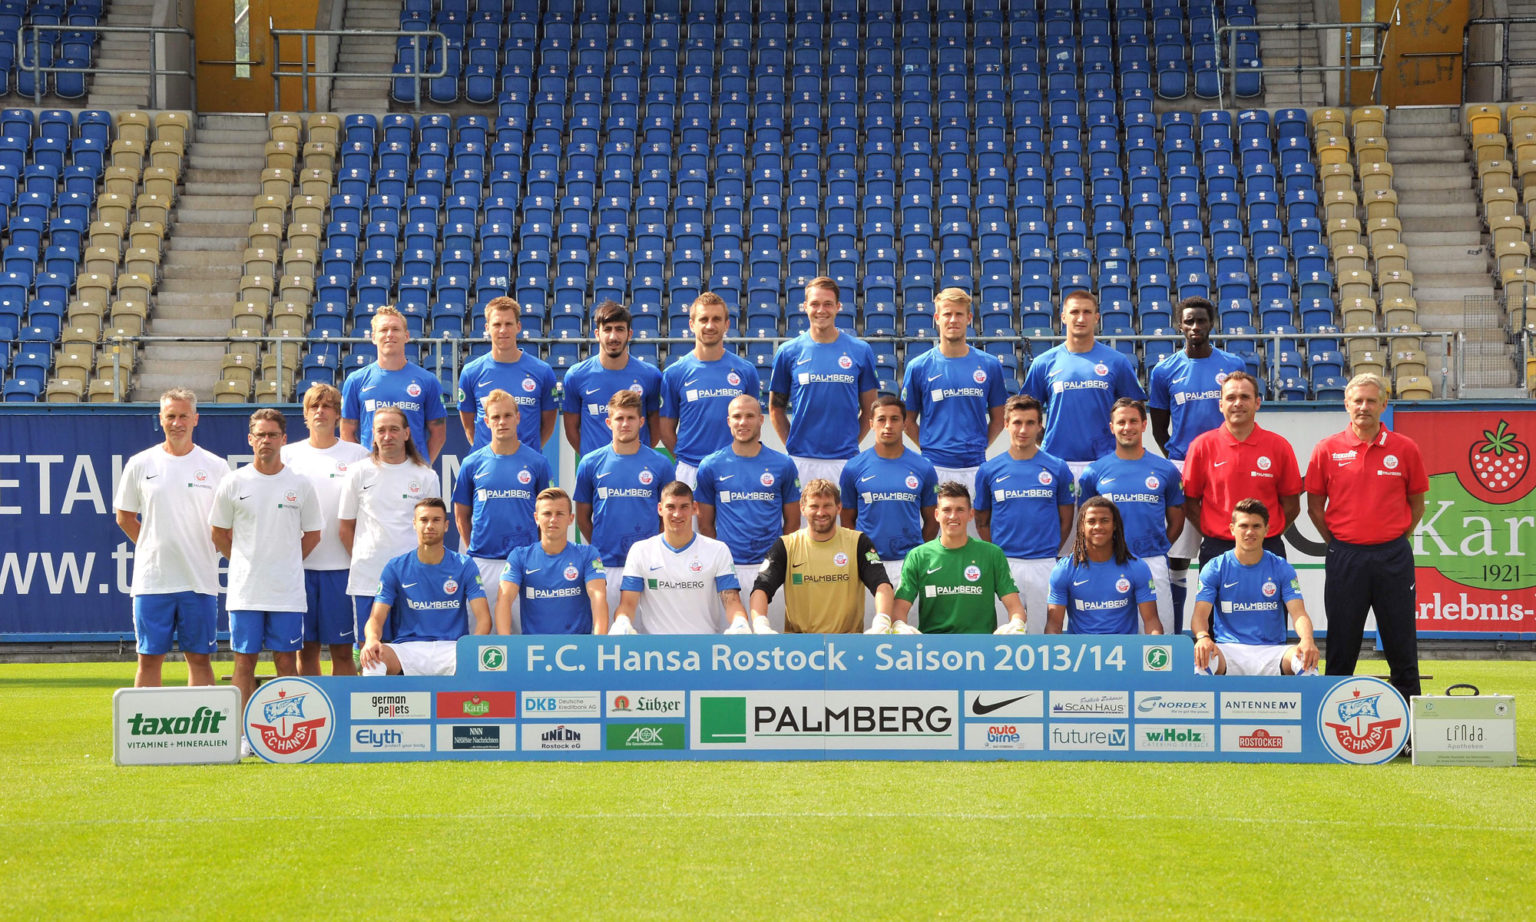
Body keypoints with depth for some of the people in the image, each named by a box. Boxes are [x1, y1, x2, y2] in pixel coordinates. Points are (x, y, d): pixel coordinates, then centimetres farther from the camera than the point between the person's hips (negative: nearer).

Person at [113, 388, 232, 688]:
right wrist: (156, 549, 7)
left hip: (200, 581, 0)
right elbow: (124, 517, 14)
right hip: (151, 581, 0)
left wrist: (205, 550, 2)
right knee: (149, 658, 3)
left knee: (199, 658, 3)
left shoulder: (216, 466, 3)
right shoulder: (139, 465, 4)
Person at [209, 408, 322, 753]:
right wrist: (246, 563, 8)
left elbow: (312, 534, 13)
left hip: (287, 591, 0)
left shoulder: (300, 485, 3)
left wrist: (284, 563, 9)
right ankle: (246, 735, 8)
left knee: (287, 661, 2)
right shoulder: (233, 484, 1)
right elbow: (218, 533, 11)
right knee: (245, 661, 2)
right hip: (244, 591, 0)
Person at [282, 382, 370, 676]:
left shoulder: (357, 455, 5)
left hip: (341, 564, -2)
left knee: (343, 650, 0)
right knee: (306, 649, 5)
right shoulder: (288, 456, 10)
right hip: (299, 564, 2)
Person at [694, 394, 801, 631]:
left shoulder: (783, 465, 5)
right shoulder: (711, 466, 5)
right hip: (727, 567, 0)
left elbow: (792, 521, 10)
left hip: (770, 566, 0)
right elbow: (705, 525, 9)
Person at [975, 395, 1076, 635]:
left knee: (1043, 631, 3)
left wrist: (1049, 551, 5)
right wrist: (999, 554, 3)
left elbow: (1065, 520, 10)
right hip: (1003, 567, 0)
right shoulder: (989, 470, 4)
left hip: (1044, 566, 0)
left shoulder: (1057, 468, 3)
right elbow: (982, 522, 11)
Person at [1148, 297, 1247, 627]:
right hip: (1181, 470, 0)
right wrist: (1177, 462, 2)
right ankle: (1173, 637, 8)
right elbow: (1159, 429, 12)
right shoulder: (1164, 371, 5)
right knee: (1177, 559, 1)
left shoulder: (1234, 366, 5)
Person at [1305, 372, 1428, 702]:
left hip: (1392, 557, 0)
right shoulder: (1327, 450, 1)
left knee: (1401, 641, 4)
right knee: (1342, 641, 6)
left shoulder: (1405, 449, 2)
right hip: (1344, 558, 0)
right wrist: (1337, 544, 5)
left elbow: (1417, 502, 11)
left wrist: (1396, 540, 5)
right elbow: (1315, 505, 8)